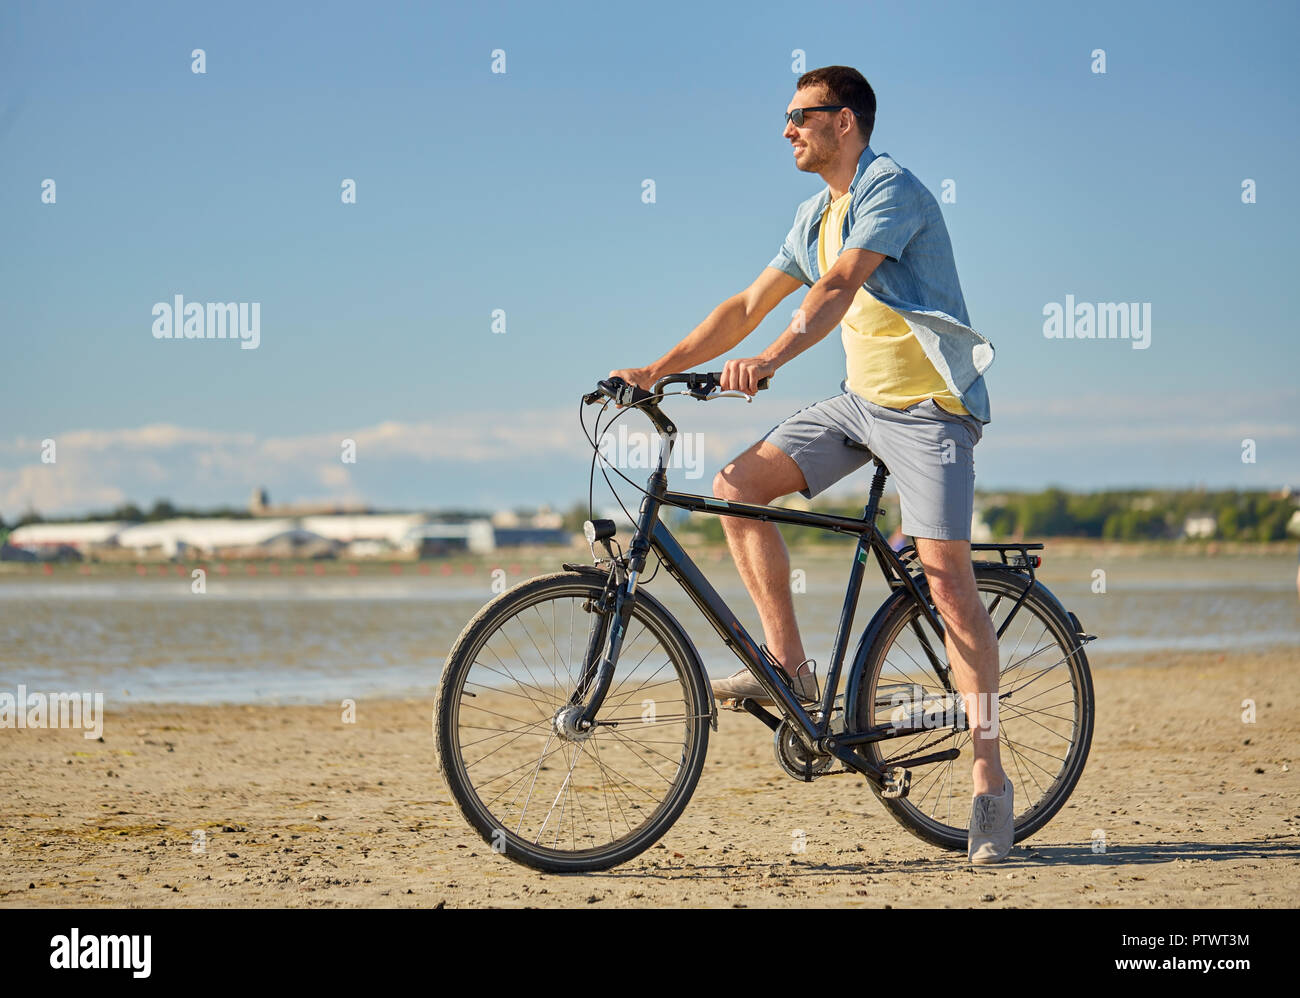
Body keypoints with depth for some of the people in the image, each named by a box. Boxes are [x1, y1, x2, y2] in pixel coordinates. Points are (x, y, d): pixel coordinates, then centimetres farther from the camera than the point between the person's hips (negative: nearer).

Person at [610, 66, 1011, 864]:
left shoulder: (889, 189, -14)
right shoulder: (817, 216, 14)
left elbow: (839, 288, -29)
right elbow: (749, 306, 16)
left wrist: (771, 360, -43)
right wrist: (658, 370, 9)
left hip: (930, 406, -8)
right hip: (861, 400, 8)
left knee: (947, 576, -16)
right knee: (736, 489, -6)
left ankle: (990, 781, -13)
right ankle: (790, 667, 0)